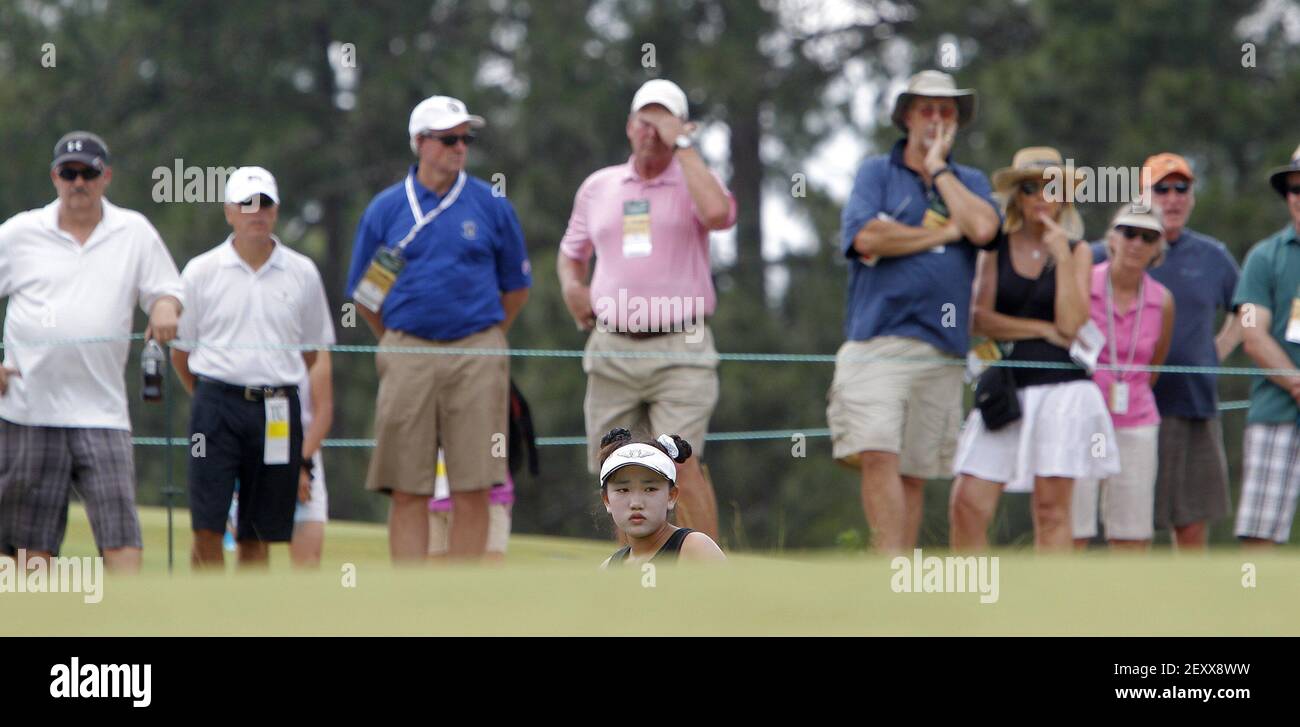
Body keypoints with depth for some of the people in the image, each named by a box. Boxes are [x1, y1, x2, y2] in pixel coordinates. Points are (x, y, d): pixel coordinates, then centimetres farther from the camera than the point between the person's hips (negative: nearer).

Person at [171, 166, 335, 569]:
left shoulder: (303, 273, 7)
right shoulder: (201, 272, 3)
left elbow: (314, 352, 14)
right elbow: (180, 352, 11)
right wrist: (214, 399, 10)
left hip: (278, 411, 2)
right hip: (218, 404, -2)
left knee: (257, 535, 4)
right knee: (207, 528, -9)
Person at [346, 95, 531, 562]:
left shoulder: (492, 207, 5)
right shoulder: (385, 209, 6)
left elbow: (516, 287, 14)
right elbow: (365, 295, 13)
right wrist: (400, 345, 12)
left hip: (476, 358, 0)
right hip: (407, 355, 0)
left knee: (473, 489, -3)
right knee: (408, 490, -2)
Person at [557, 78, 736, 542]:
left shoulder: (694, 182, 3)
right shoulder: (598, 187, 15)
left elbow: (717, 212, -22)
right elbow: (571, 252, 28)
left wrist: (681, 144, -13)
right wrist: (571, 285, 5)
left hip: (679, 350, -4)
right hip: (611, 349, 5)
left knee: (681, 463, -19)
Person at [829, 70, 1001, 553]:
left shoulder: (970, 183, 18)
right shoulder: (877, 173, 11)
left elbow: (983, 228, -5)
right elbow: (867, 238, -8)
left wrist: (938, 169, 3)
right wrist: (943, 234, 0)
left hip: (941, 350, 3)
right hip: (878, 343, -3)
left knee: (915, 472, 4)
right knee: (878, 455, -19)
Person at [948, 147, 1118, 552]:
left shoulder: (1077, 252, 7)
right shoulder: (996, 249, 9)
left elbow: (1070, 324, -6)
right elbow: (981, 320, -2)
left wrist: (1062, 257, -9)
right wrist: (1043, 329, -6)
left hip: (1061, 386, -1)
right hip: (1005, 387, 1)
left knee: (1051, 507, -4)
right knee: (967, 502, -8)